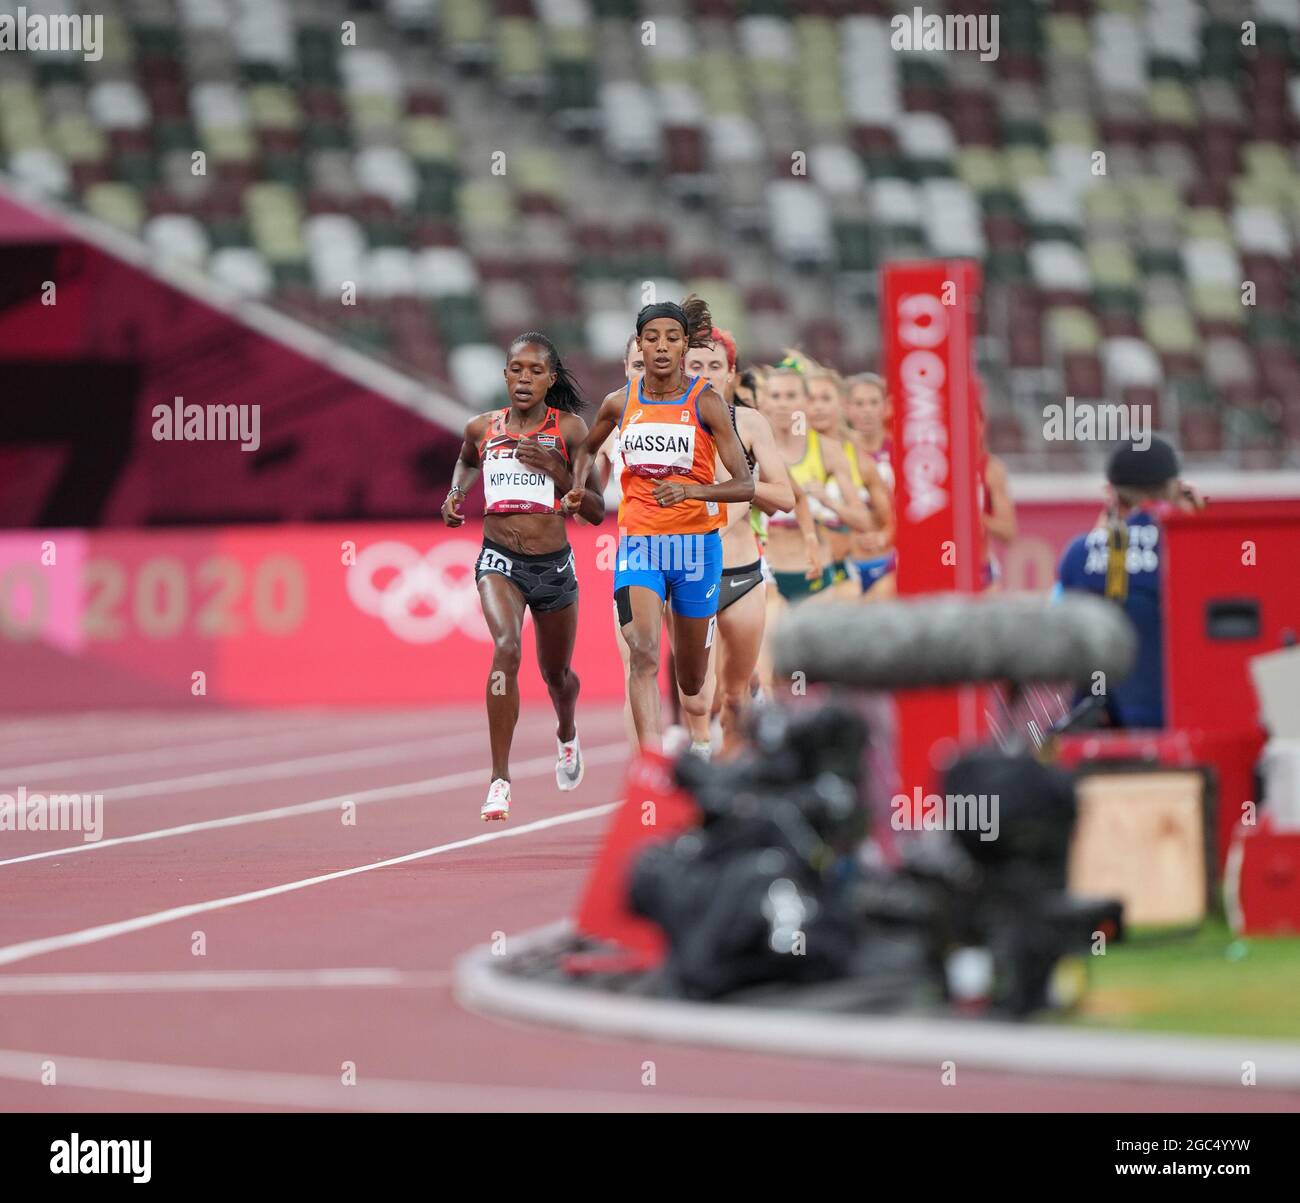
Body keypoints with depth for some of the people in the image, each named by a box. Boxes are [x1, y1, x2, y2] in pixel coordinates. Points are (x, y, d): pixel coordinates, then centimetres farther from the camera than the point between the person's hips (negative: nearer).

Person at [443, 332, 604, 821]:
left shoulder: (568, 429, -5)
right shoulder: (482, 429, 2)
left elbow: (596, 512, -4)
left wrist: (558, 472, -19)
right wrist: (456, 494, 8)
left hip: (554, 565, 1)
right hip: (499, 560, 0)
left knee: (557, 673, 18)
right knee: (506, 649, -28)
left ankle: (567, 736, 56)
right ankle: (500, 780, -27)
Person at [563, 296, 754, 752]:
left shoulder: (706, 402, -7)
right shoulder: (620, 402, 2)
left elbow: (745, 485, -10)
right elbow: (587, 448, 25)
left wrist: (690, 491, -26)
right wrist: (577, 488, 7)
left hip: (696, 544, -1)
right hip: (639, 542, 1)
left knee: (691, 681, 12)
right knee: (644, 653, -24)